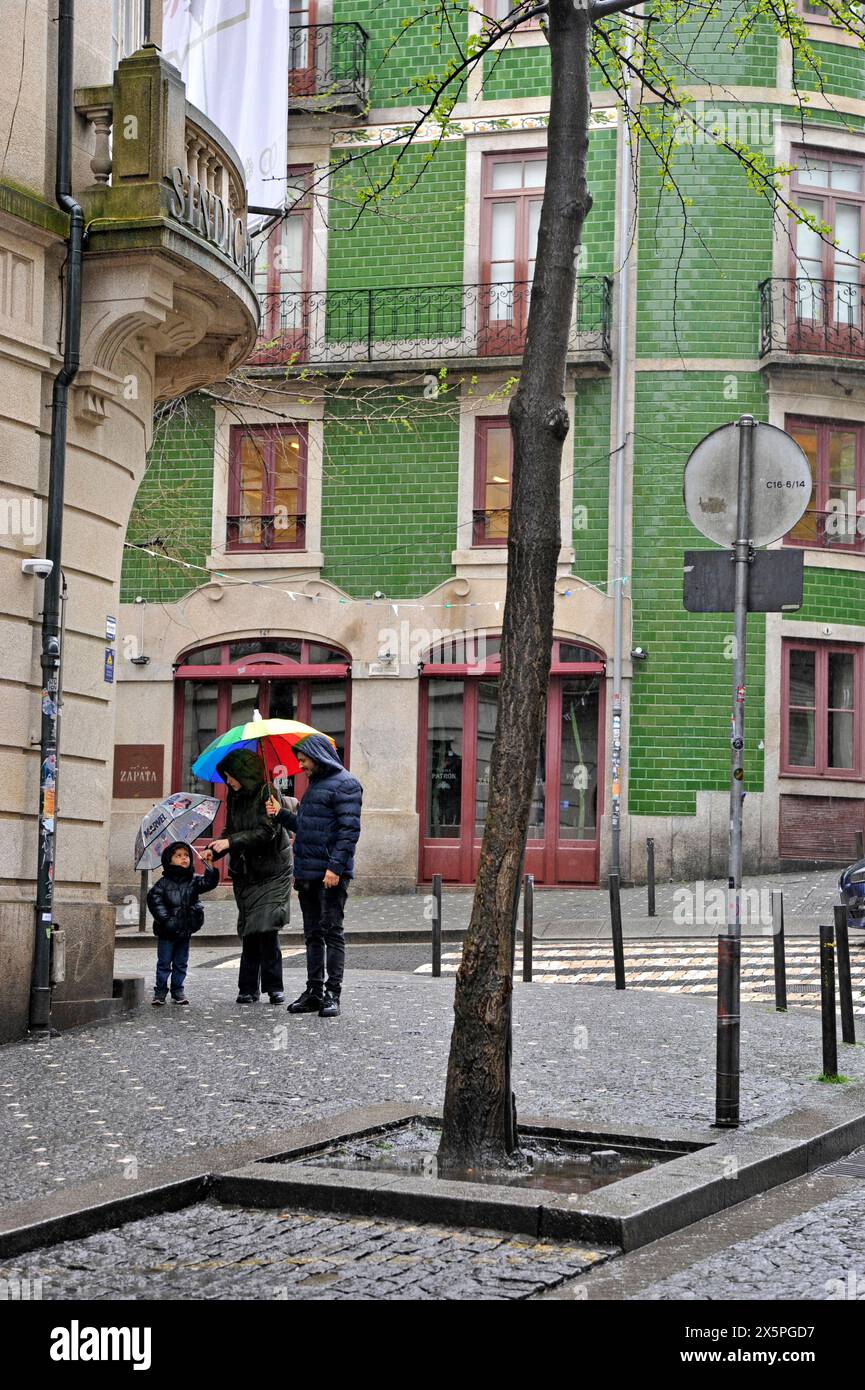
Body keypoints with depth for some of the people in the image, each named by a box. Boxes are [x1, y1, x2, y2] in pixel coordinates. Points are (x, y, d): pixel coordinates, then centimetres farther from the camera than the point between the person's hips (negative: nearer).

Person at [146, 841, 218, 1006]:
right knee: (164, 962, 3)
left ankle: (178, 990, 20)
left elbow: (209, 882, -7)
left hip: (185, 930, 3)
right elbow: (154, 899, -12)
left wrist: (210, 867, -23)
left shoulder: (194, 881, 4)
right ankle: (160, 991, 10)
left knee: (181, 963, 11)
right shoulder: (163, 883, -6)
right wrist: (165, 919, -19)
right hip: (166, 931, -3)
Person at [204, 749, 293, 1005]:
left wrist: (230, 842, -22)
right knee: (250, 931, 4)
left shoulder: (268, 793, -12)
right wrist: (215, 850, -3)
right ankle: (248, 989, 6)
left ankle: (273, 986, -4)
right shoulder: (234, 797, 10)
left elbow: (266, 832, -19)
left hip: (272, 871, -6)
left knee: (266, 927, -12)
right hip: (245, 872, 6)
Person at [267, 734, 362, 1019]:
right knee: (313, 934, 11)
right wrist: (280, 814, 15)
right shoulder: (315, 785, 22)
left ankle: (332, 994, -5)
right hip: (307, 874, 9)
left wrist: (336, 867, -23)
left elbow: (349, 830, -16)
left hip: (330, 875, -9)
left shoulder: (344, 785, -8)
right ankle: (314, 991, 15)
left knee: (331, 932, -7)